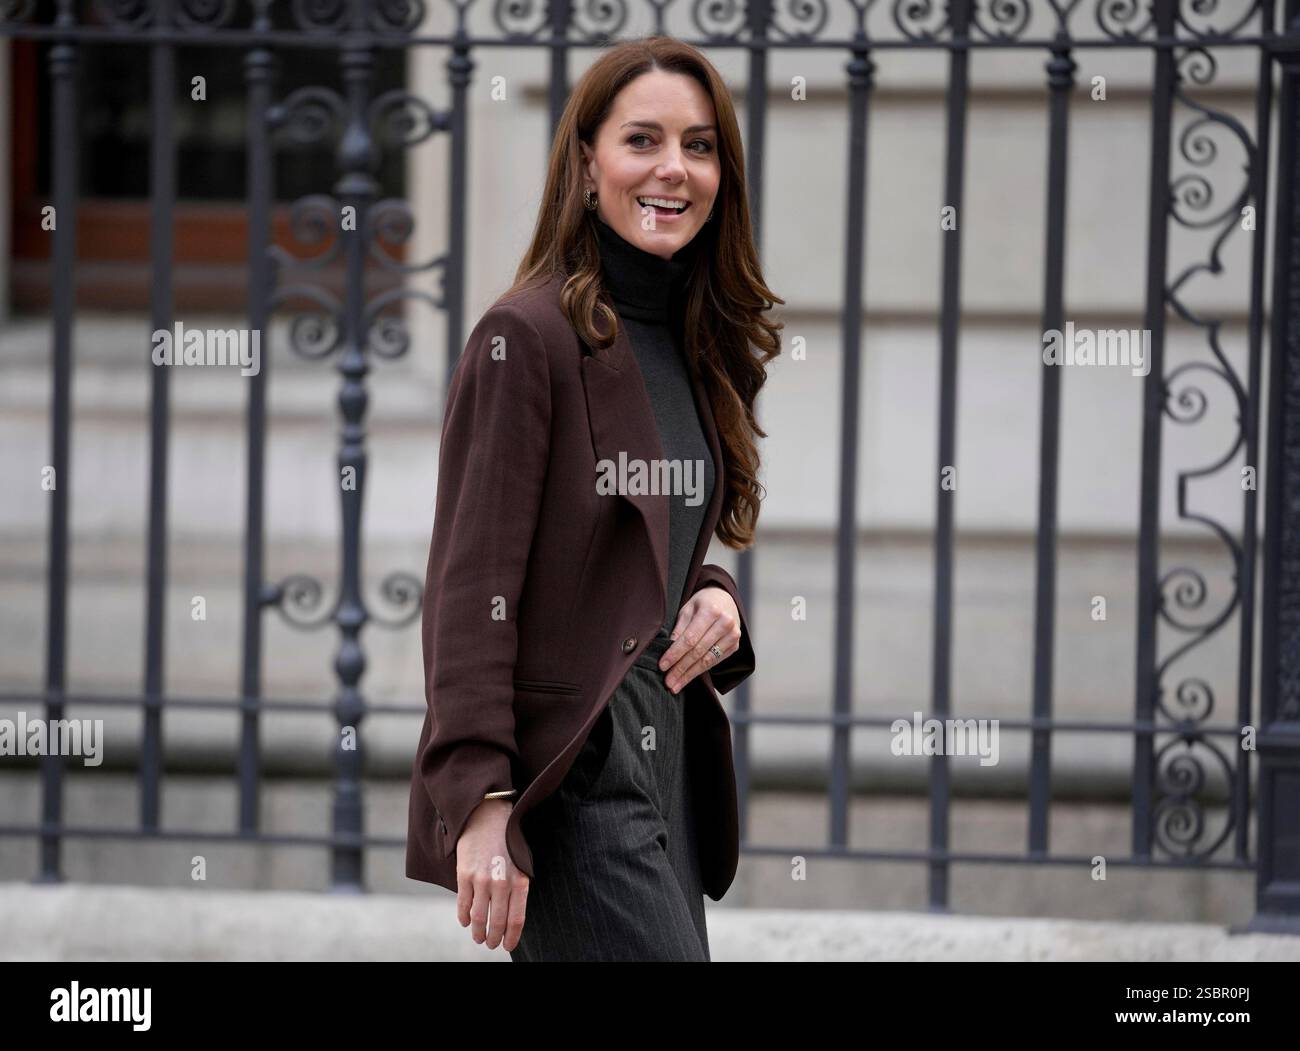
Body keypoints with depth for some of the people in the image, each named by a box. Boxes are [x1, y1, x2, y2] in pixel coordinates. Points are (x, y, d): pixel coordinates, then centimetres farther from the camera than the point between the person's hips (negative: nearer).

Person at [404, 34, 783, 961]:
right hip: (566, 771, -8)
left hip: (666, 754, 8)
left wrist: (713, 599, 1)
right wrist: (482, 806, -22)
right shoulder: (529, 336, -11)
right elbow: (470, 589, -15)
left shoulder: (696, 345, 13)